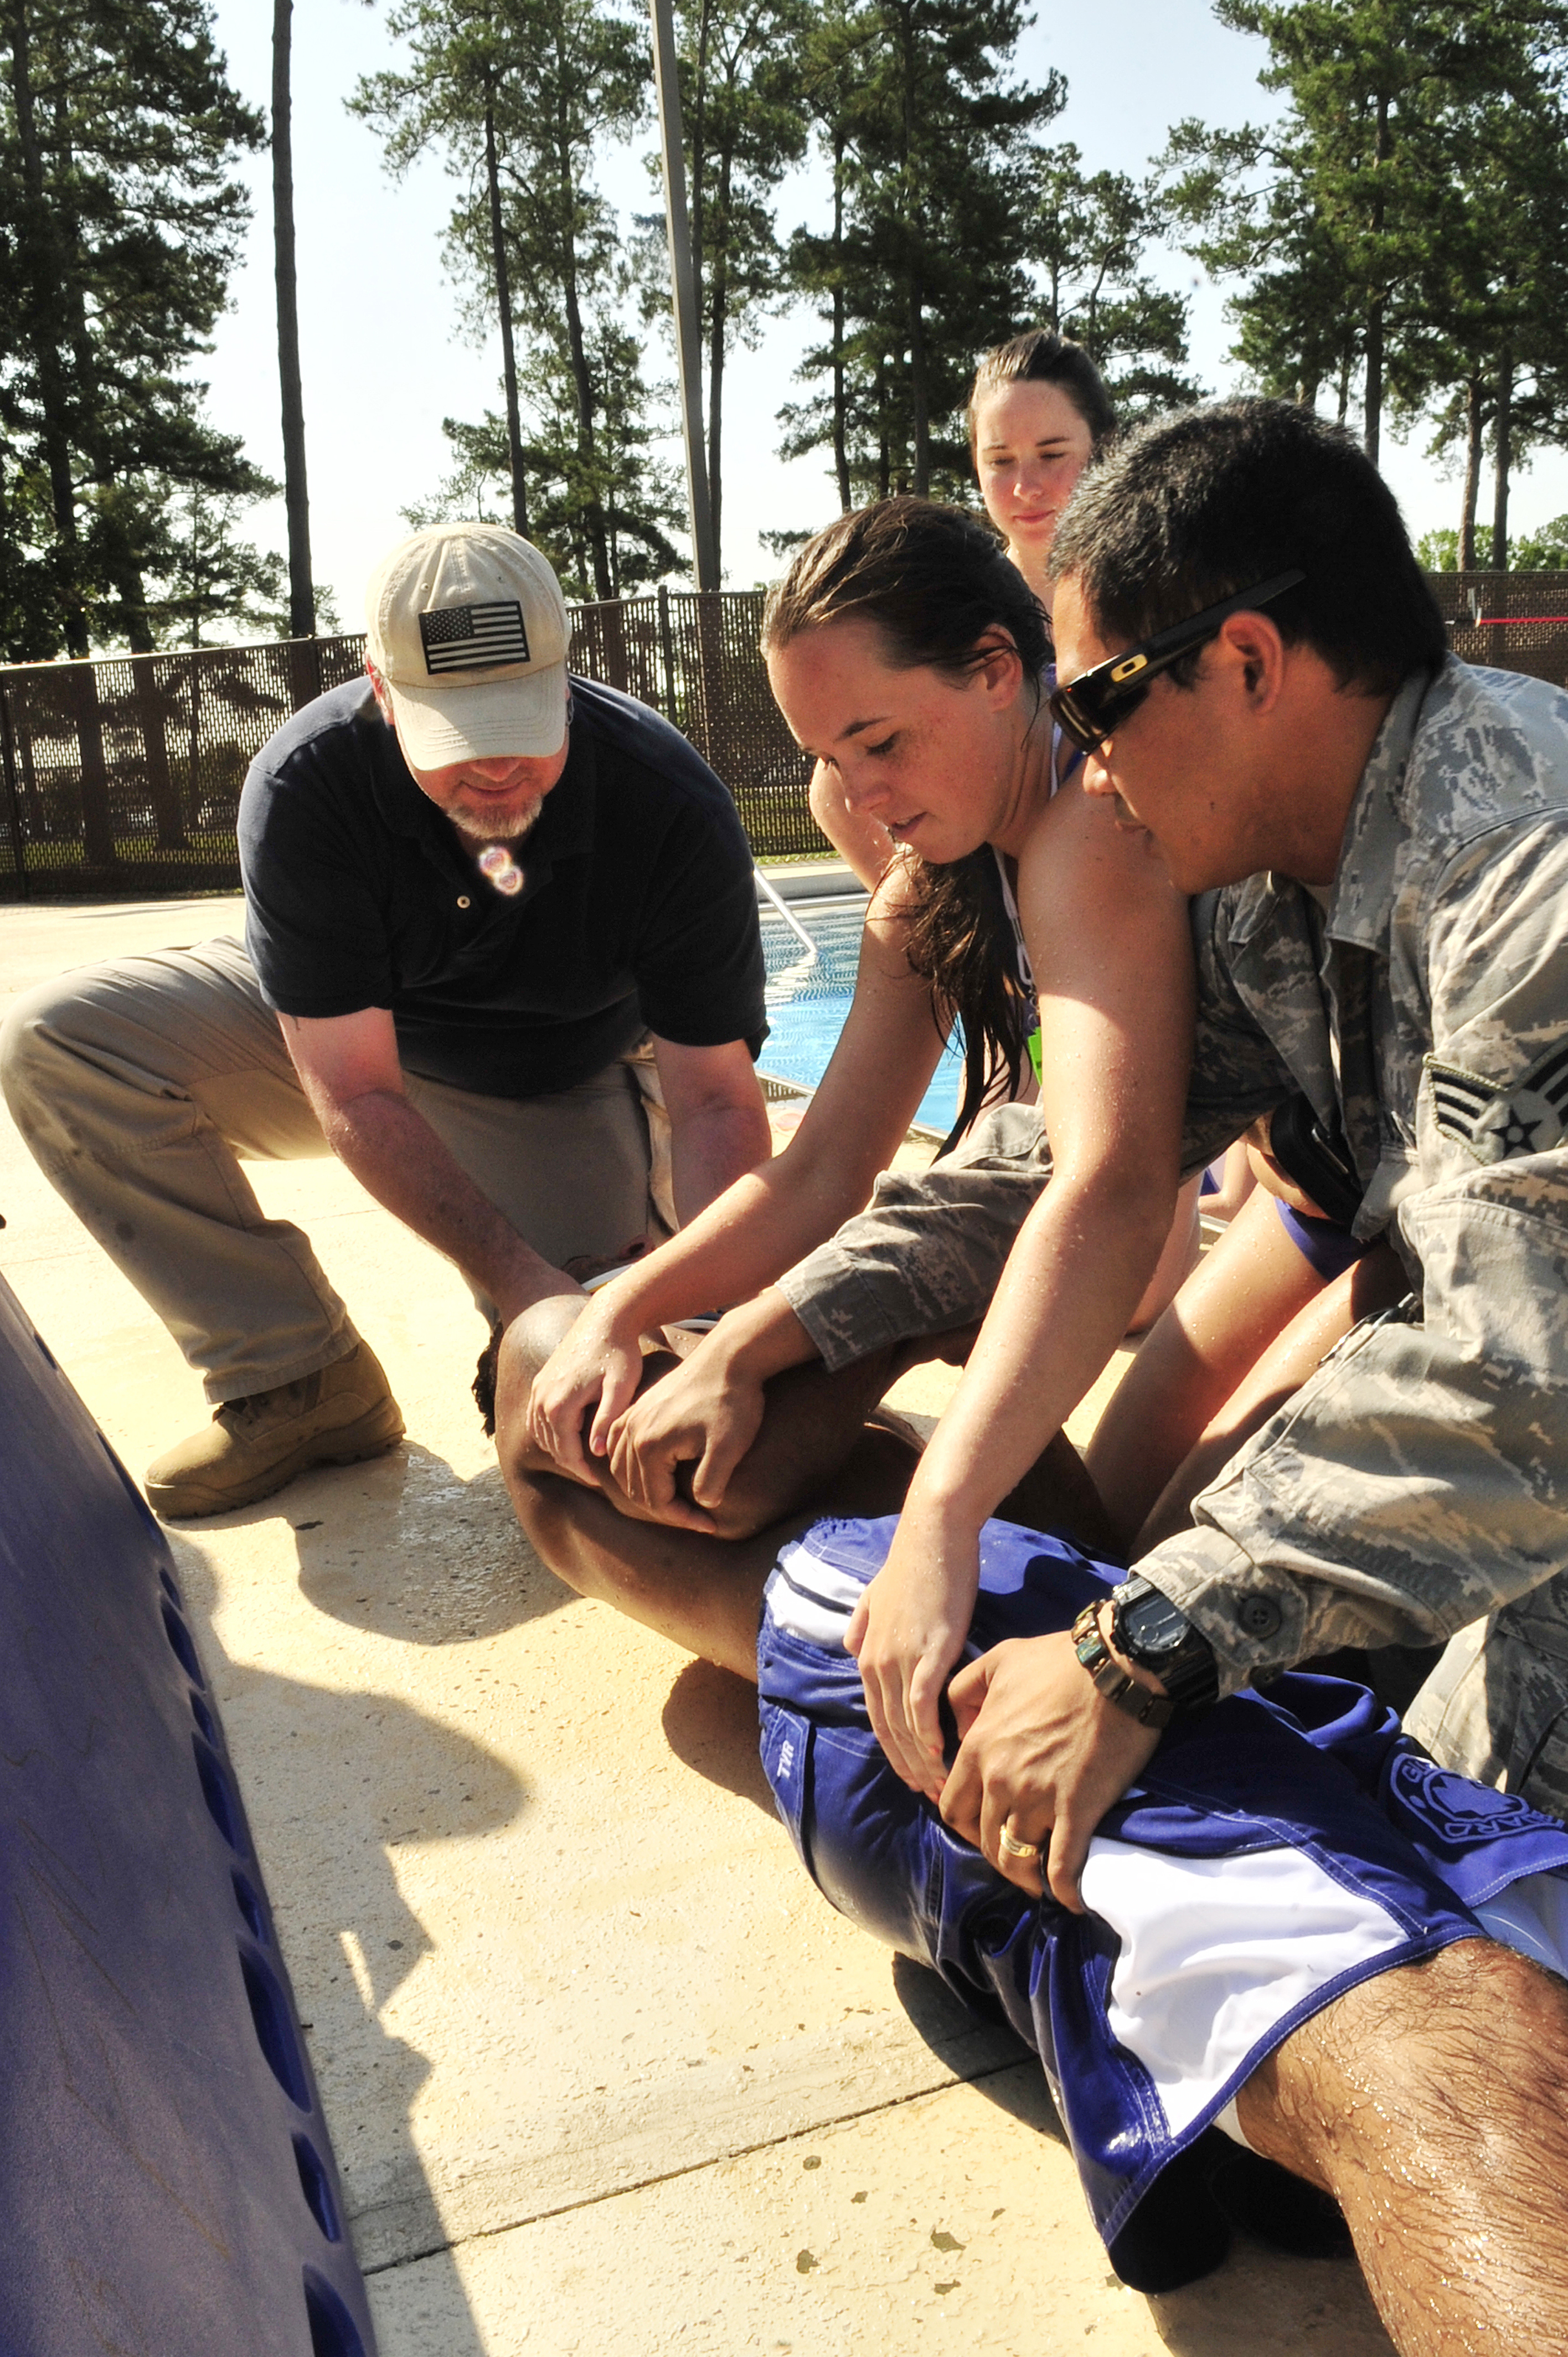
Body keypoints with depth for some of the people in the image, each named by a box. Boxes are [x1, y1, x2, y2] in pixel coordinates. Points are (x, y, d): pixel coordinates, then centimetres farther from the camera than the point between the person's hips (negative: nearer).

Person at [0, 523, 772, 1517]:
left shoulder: (675, 806, -29)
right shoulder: (305, 784, -29)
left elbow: (716, 1099, -26)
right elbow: (357, 1096, -29)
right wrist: (522, 1280, -39)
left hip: (563, 1086, -1)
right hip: (344, 1040, 2)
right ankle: (300, 1382, -14)